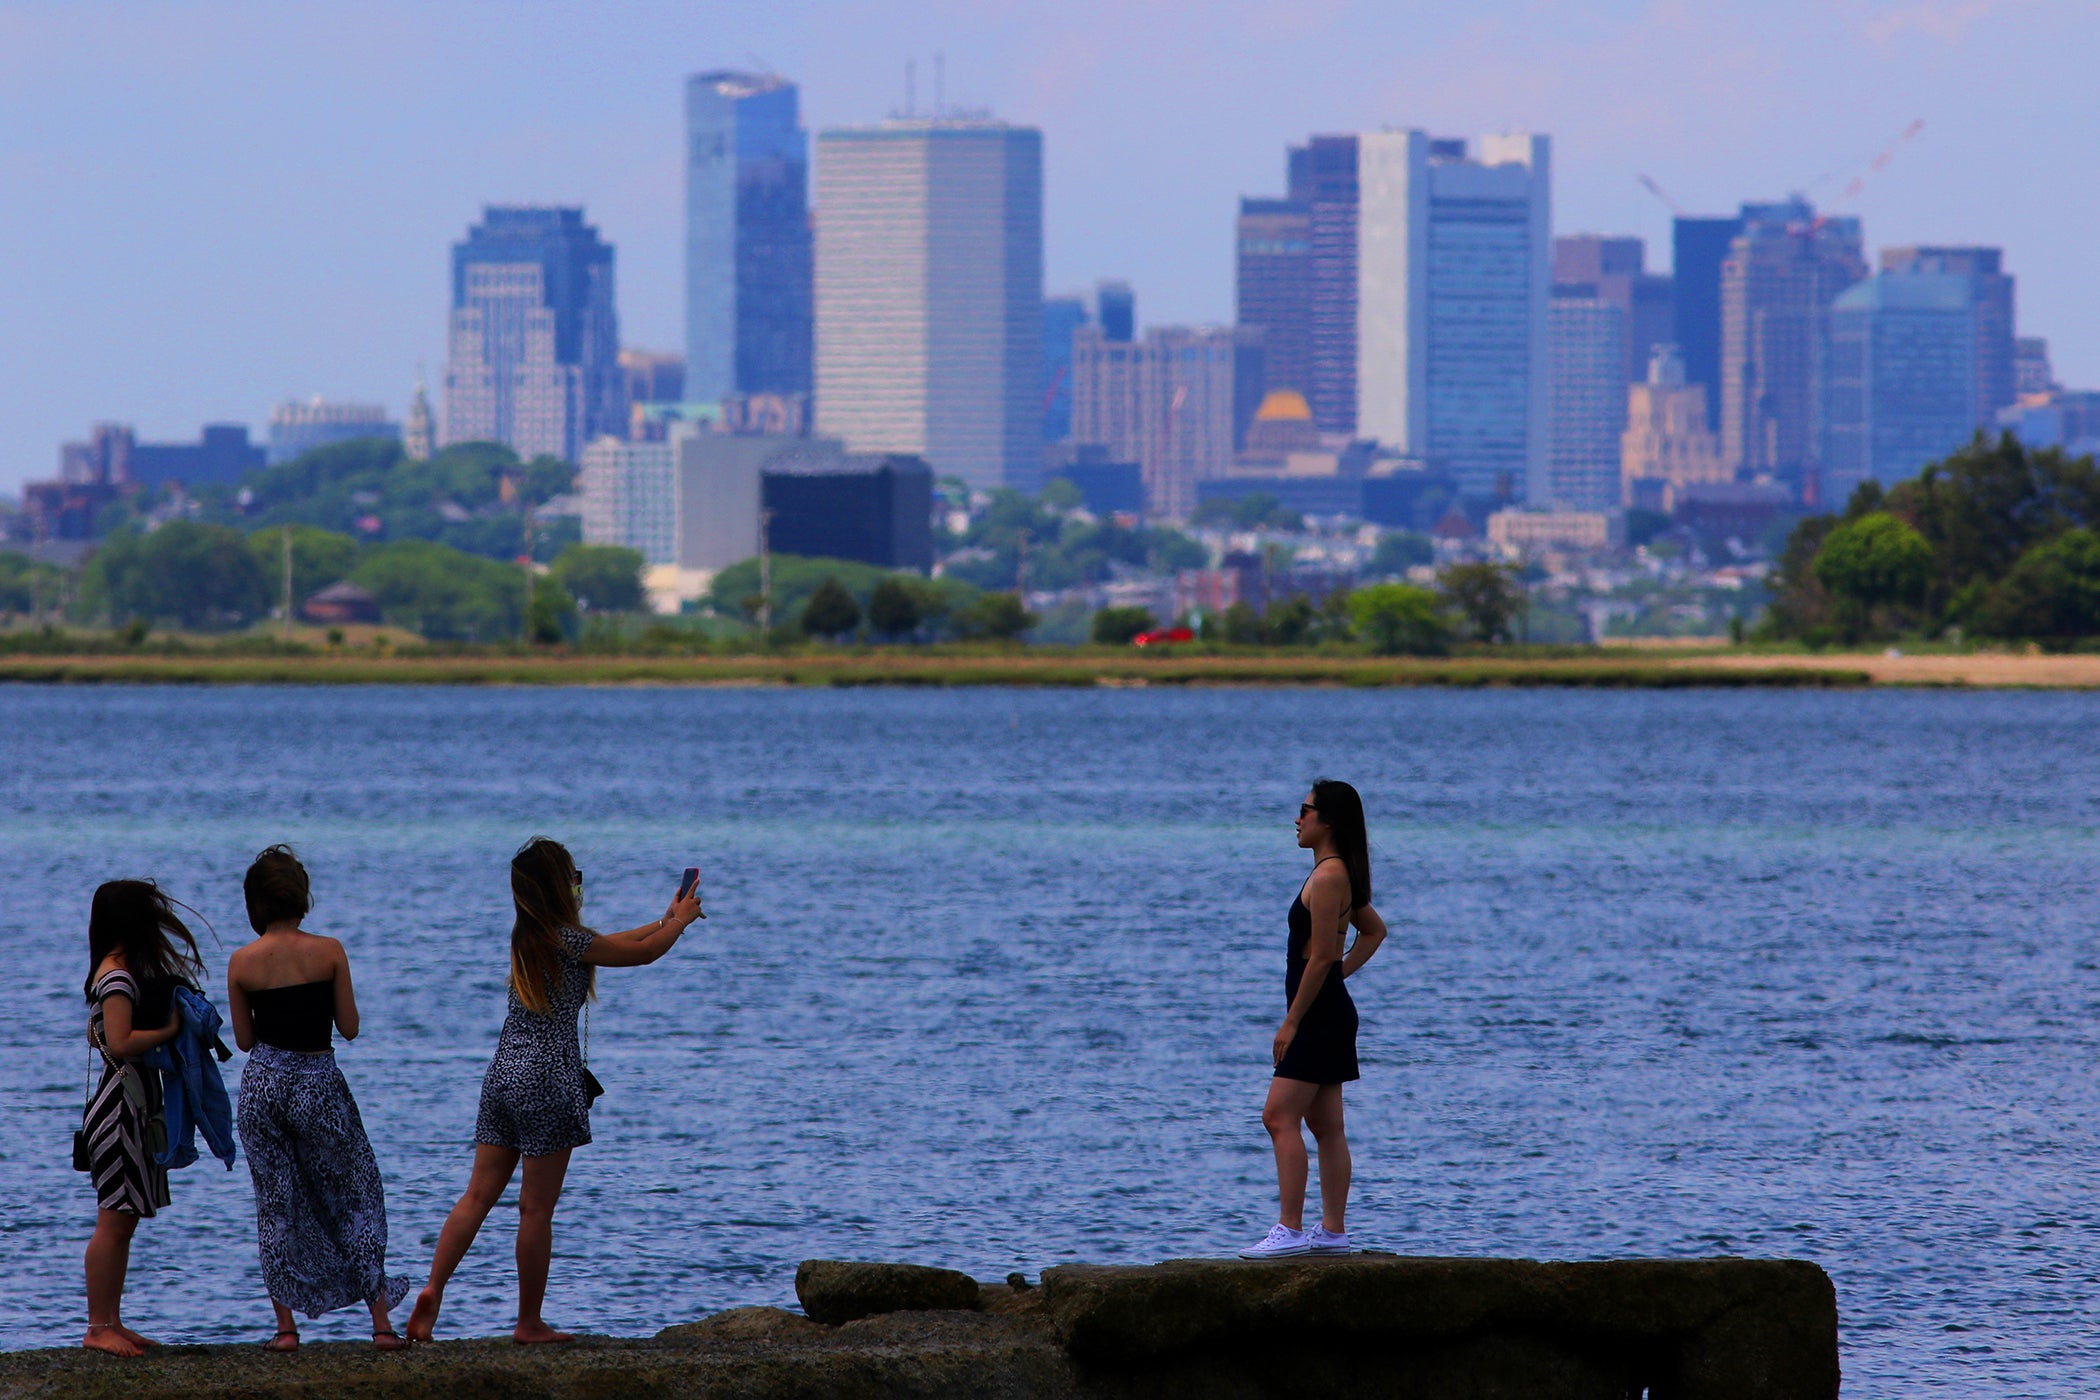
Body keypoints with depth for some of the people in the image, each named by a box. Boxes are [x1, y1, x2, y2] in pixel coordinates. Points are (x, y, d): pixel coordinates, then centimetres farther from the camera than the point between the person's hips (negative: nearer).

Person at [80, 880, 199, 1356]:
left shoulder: (117, 973, 15)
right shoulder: (120, 977, -16)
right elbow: (120, 1043, -24)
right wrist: (169, 1030, -14)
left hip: (134, 1109, 10)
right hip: (120, 1107, -10)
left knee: (122, 1222, 11)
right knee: (114, 1221, -9)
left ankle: (111, 1323, 14)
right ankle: (98, 1327, -7)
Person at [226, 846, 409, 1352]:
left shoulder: (242, 963, -4)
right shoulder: (329, 952, -8)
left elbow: (244, 1039, 3)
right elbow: (349, 1027, -3)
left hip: (264, 1083, 1)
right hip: (320, 1082, -1)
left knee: (276, 1207, 9)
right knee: (357, 1200, 8)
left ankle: (286, 1325, 6)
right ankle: (381, 1321, 2)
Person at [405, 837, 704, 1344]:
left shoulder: (525, 937, 12)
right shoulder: (567, 939, -12)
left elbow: (610, 944, 26)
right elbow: (641, 953, 0)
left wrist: (663, 922, 34)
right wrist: (680, 920, 19)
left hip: (504, 1075, 8)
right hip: (547, 1079, -8)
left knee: (479, 1194, 7)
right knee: (537, 1208, 0)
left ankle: (433, 1288, -7)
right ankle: (529, 1323, 5)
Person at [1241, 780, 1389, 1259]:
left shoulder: (1327, 877, -17)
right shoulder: (1340, 875, 14)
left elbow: (1321, 956, -20)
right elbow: (1375, 930, 28)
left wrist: (1291, 1022, -17)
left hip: (1318, 1013, -11)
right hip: (1329, 1012, 11)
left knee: (1280, 1116, -12)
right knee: (1326, 1125, 11)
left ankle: (1290, 1229, -16)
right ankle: (1333, 1231, 12)